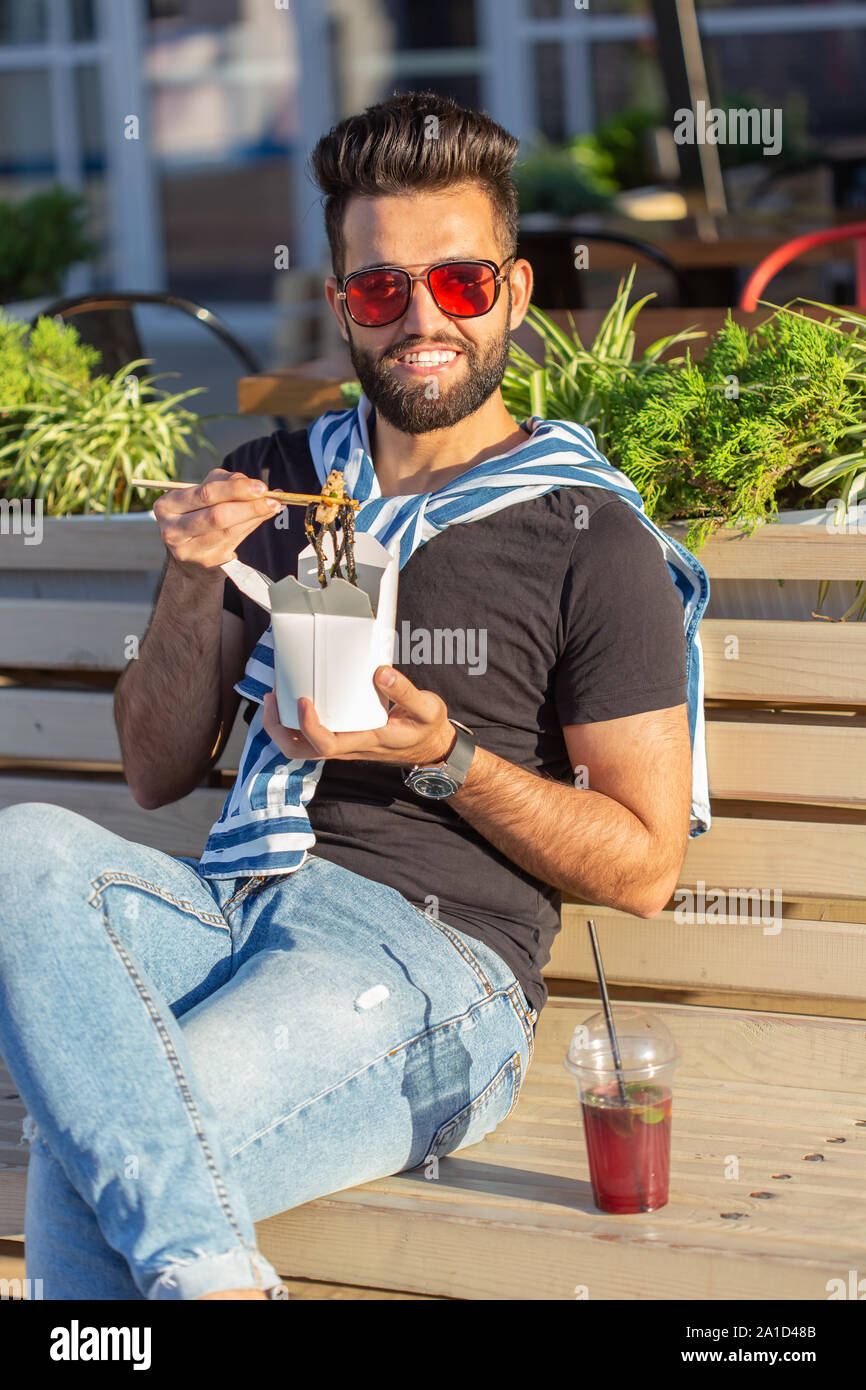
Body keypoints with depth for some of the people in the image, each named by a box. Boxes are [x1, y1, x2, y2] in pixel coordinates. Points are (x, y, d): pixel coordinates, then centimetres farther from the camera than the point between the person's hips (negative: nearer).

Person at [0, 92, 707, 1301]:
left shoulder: (588, 542, 4)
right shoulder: (268, 488, 19)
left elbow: (645, 867, 4)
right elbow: (156, 774, 19)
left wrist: (446, 758, -11)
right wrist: (195, 585, 1)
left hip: (431, 954, -6)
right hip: (234, 904, 6)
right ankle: (208, 1270, -39)